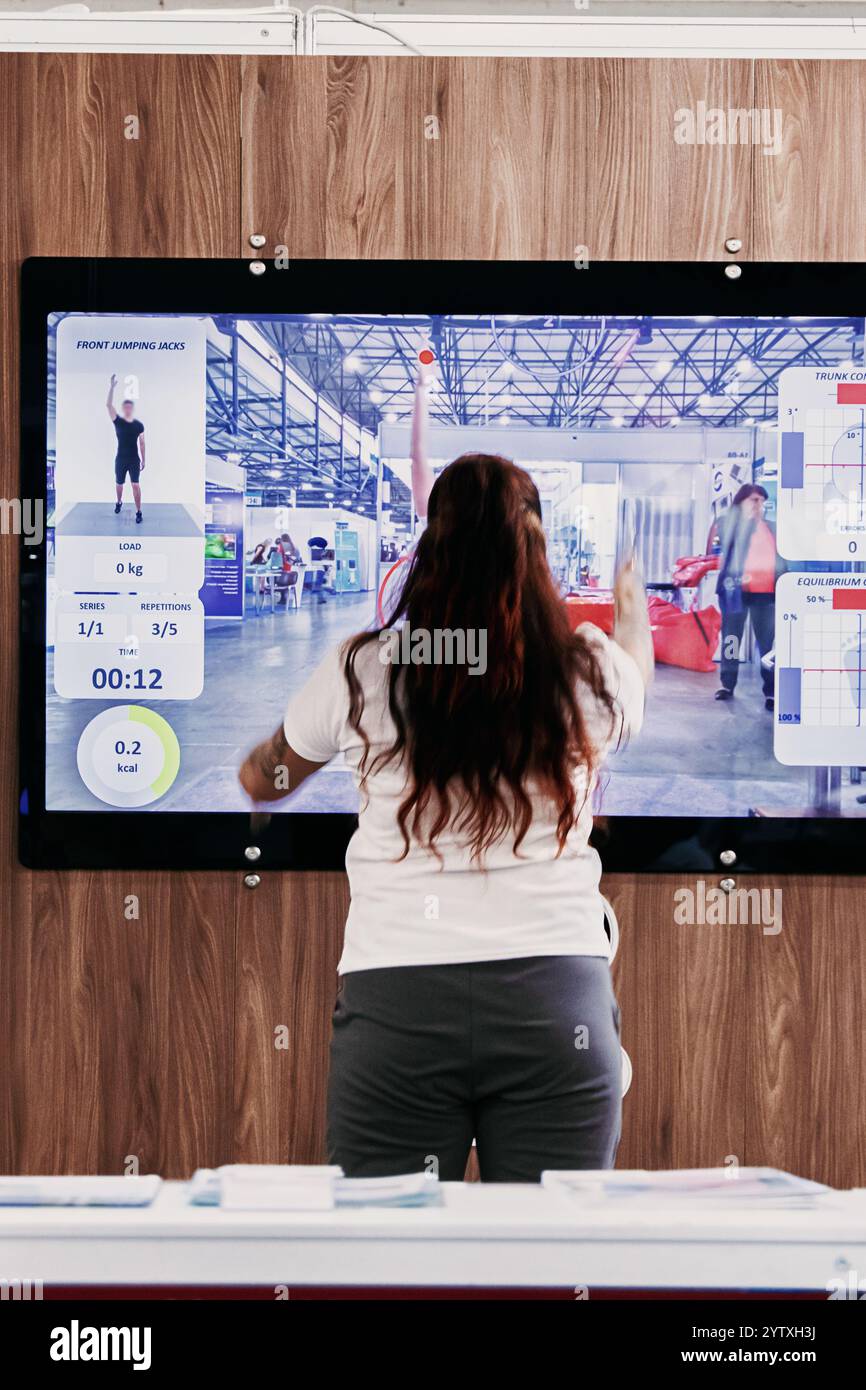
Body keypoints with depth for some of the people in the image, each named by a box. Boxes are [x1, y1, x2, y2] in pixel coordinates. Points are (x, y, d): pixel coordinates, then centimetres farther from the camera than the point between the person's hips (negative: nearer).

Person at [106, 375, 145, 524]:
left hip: (134, 460, -1)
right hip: (120, 459, 1)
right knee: (119, 484, 15)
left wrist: (143, 460, 5)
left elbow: (142, 443, 5)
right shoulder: (118, 421, -6)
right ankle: (119, 502, 43)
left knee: (136, 485, -6)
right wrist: (112, 387, -29)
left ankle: (138, 512, -1)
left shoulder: (139, 425, -3)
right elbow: (108, 405, -20)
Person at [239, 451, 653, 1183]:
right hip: (555, 997, 1)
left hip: (396, 1001, 0)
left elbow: (261, 779, 21)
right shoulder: (588, 670, 4)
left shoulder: (364, 670, 2)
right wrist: (632, 600, 55)